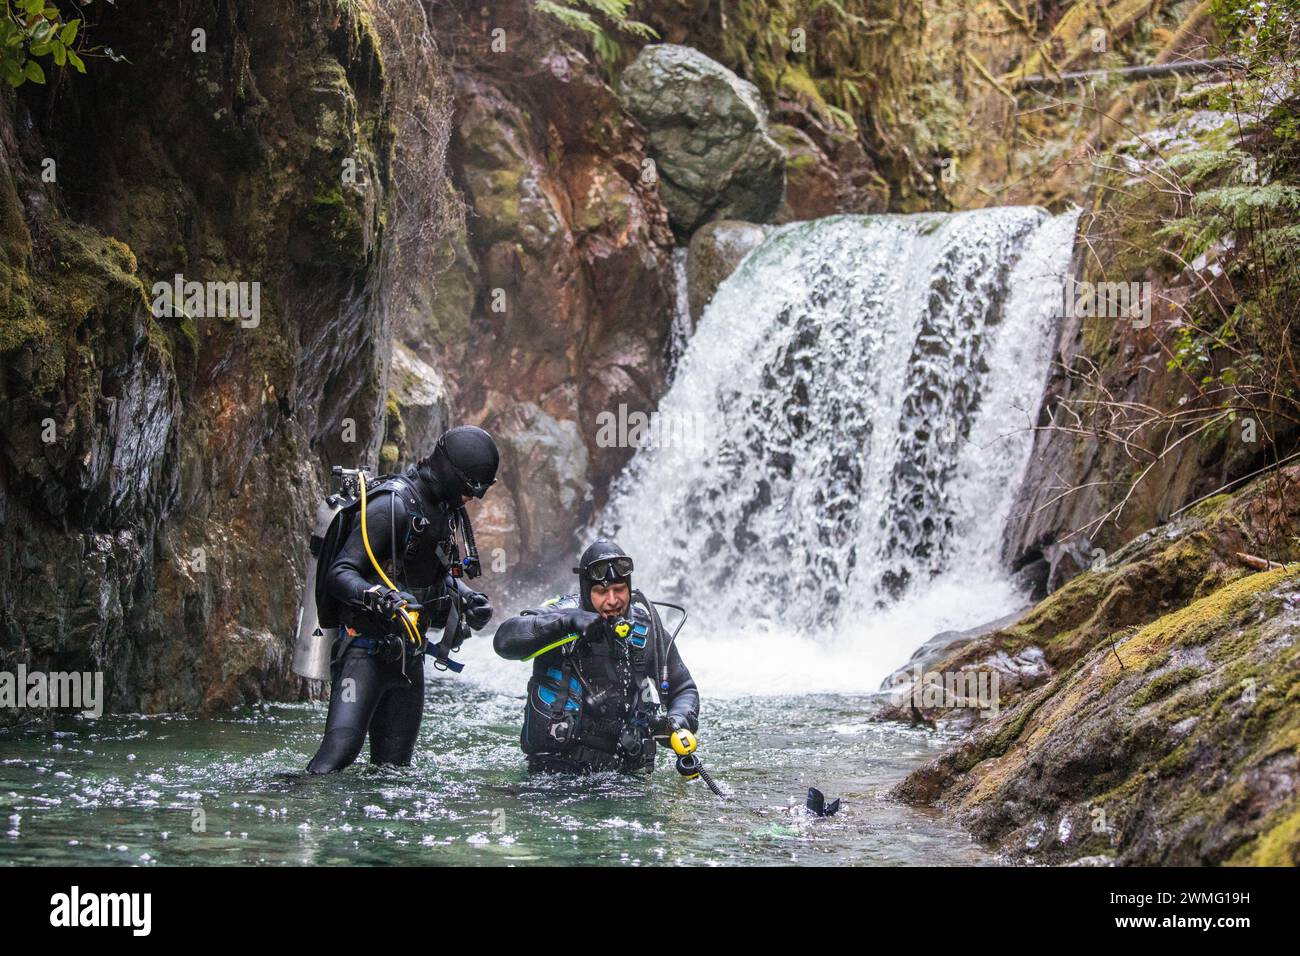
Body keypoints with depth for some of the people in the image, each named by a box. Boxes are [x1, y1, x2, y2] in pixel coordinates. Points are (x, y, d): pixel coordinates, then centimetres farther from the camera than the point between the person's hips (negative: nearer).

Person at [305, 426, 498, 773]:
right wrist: (379, 598, -40)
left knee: (394, 764, 5)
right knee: (341, 747, -22)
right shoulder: (392, 506, -17)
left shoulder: (444, 510, 11)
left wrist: (468, 597, 8)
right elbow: (338, 574, -22)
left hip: (408, 654, 9)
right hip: (366, 650, -9)